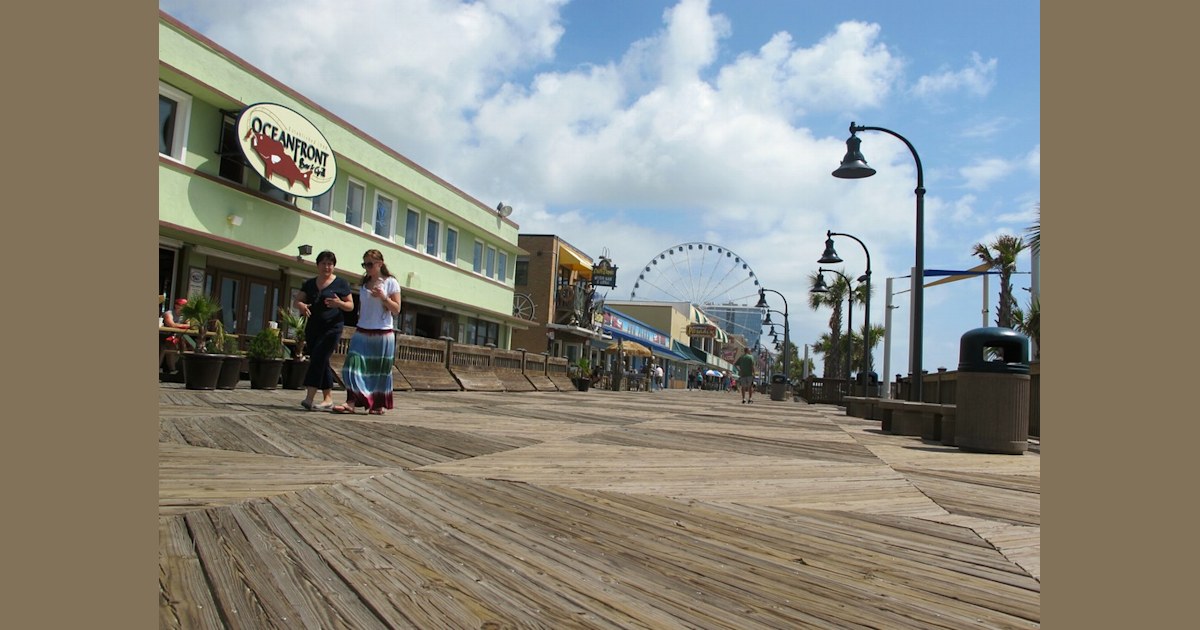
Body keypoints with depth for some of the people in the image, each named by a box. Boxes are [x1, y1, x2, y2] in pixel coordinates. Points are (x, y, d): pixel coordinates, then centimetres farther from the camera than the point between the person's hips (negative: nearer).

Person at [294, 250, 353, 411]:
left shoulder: (341, 283, 1)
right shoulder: (309, 283, 13)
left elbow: (351, 306, 2)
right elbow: (296, 301, 11)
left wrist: (339, 303, -20)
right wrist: (301, 305, -13)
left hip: (332, 327, -5)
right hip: (312, 328, 5)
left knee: (318, 358, -17)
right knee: (321, 362, 8)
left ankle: (309, 398, -20)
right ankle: (328, 397, 16)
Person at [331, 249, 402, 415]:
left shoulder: (390, 282, -1)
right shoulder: (364, 283, 13)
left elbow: (396, 309, -4)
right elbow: (361, 308, 18)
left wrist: (383, 297, -19)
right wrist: (358, 327, 12)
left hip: (383, 334, -4)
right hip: (362, 332, 4)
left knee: (380, 371, 2)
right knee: (354, 366, -9)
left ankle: (378, 405, 11)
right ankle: (351, 402, -12)